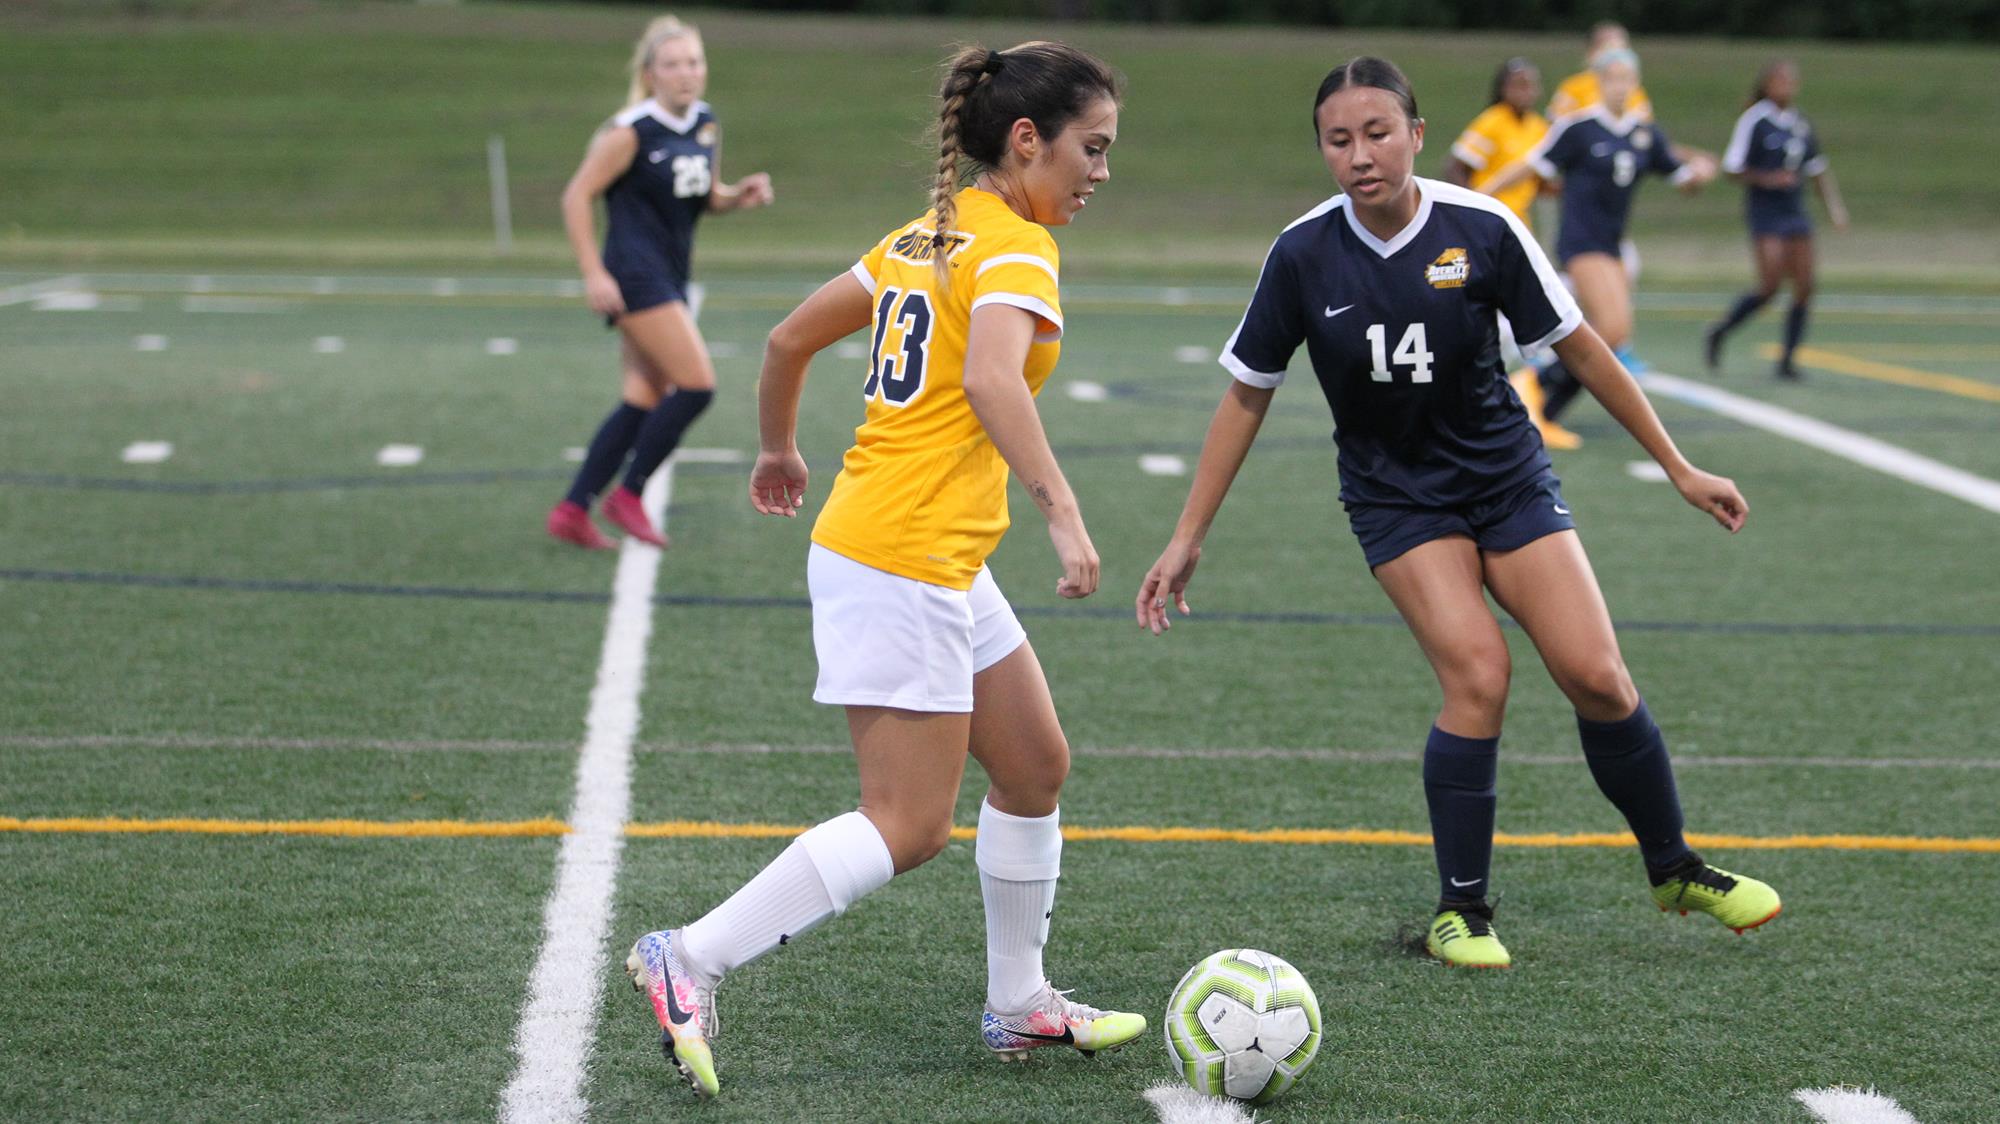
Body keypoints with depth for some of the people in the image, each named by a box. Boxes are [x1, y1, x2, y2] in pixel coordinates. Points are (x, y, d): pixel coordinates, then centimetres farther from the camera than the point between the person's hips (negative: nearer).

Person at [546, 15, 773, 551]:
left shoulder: (707, 126, 9)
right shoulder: (631, 132, -12)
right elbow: (577, 197, -9)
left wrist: (739, 196, 0)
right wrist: (593, 274, -15)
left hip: (670, 279, 8)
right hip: (635, 278, -8)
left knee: (646, 398, 8)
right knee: (697, 384, -14)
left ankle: (572, 510, 13)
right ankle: (628, 496, -2)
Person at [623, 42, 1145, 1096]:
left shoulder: (924, 237, 14)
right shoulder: (1015, 246, -11)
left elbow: (789, 340, 19)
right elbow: (989, 379, -31)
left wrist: (778, 452, 34)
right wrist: (1061, 510, -36)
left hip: (945, 570, 10)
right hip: (905, 563, -10)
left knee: (1036, 766, 17)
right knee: (908, 826, -7)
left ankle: (1019, 1004, 26)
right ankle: (691, 960, -8)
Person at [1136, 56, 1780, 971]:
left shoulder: (1481, 230, -15)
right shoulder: (1303, 255, -14)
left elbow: (1579, 347, -3)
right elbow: (1247, 396, -3)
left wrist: (1678, 467, 1)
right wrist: (1186, 542, -3)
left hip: (1505, 475, 1)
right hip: (1395, 495, -1)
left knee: (1597, 677, -8)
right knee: (1478, 675, -21)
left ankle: (1675, 869, 17)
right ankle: (1460, 908, -3)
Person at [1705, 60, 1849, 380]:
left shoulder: (1800, 124, 11)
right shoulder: (1754, 121, -8)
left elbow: (1817, 170, 19)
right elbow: (1733, 169, -7)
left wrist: (1834, 205, 9)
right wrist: (1767, 179, -21)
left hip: (1795, 210, 6)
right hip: (1765, 213, -6)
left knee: (1804, 288, -1)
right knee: (1770, 286, -13)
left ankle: (1787, 358, 9)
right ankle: (1719, 332, 8)